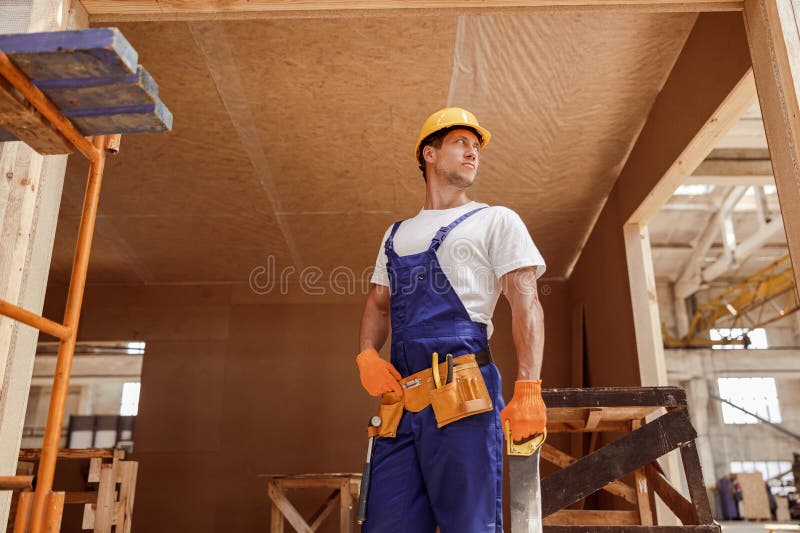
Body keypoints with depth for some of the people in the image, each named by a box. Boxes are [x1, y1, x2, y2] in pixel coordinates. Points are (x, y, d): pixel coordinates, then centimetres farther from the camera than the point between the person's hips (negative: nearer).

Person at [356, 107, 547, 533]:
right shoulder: (397, 234, 25)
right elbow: (378, 304, 24)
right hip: (401, 399, 5)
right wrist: (367, 355, 2)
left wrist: (527, 390, -14)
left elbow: (526, 302, -1)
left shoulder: (496, 221, 10)